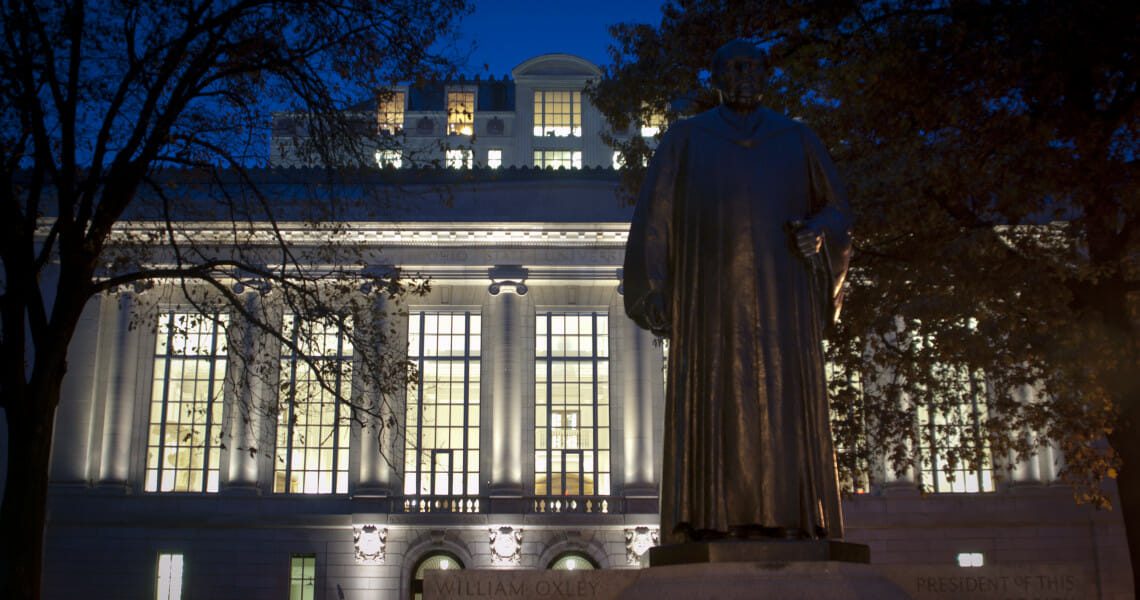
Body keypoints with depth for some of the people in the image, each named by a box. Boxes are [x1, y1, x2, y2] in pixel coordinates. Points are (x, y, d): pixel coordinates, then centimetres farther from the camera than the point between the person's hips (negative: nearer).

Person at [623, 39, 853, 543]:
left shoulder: (797, 138, 19)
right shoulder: (684, 138, 15)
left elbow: (837, 209, 19)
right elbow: (655, 217, 8)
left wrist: (817, 234, -5)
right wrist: (655, 288, -5)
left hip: (780, 292, 2)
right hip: (711, 290, -1)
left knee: (786, 403, -8)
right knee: (711, 403, -10)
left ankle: (790, 524, -10)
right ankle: (712, 529, -13)